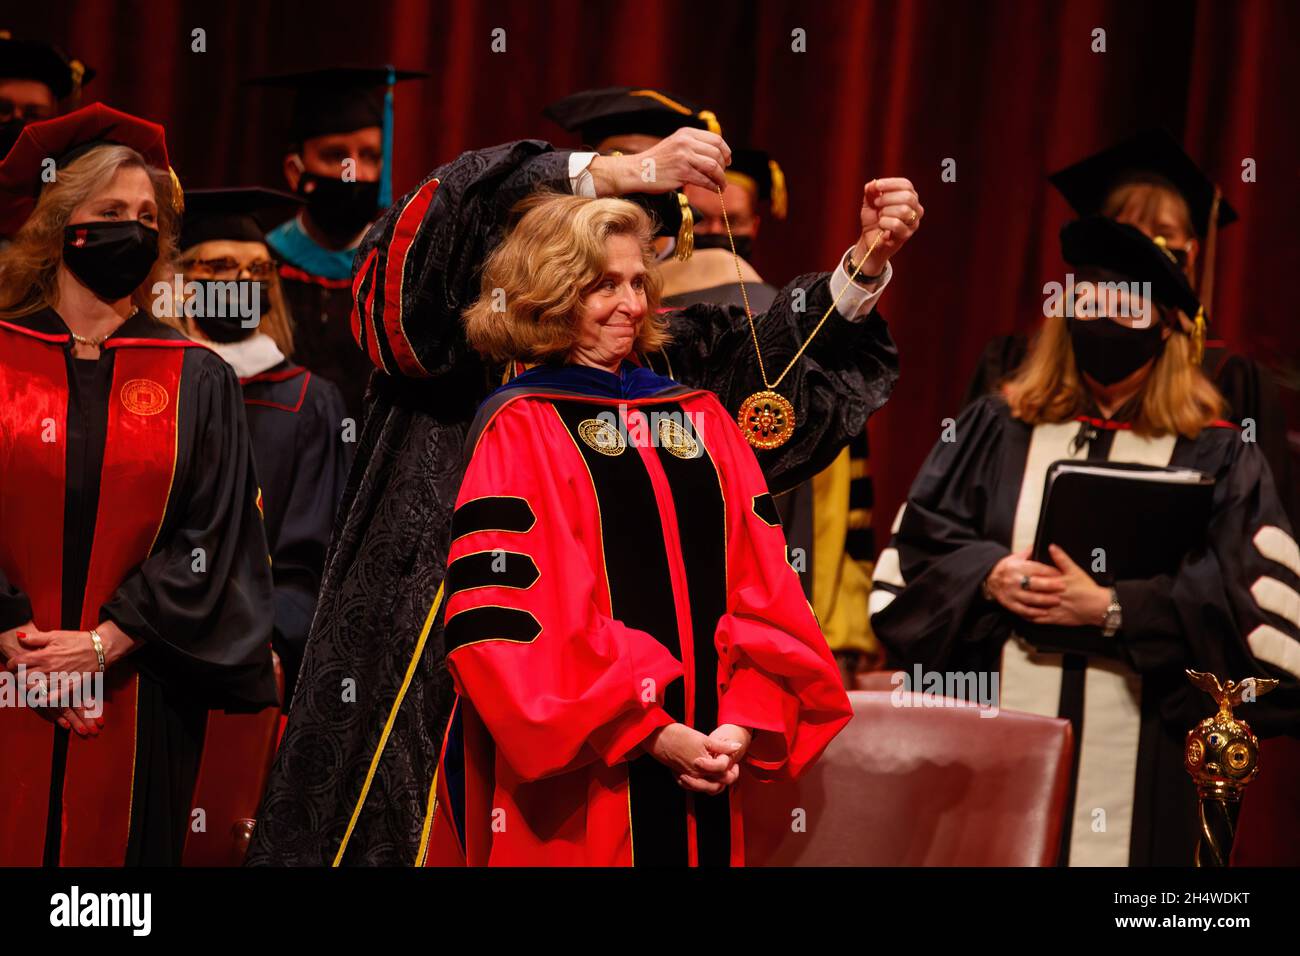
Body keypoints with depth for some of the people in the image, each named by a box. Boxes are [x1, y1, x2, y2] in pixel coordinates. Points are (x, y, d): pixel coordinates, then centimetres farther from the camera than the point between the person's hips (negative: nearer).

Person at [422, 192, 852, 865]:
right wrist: (647, 733, -17)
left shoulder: (703, 422, 12)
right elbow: (502, 620, -12)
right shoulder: (519, 431, -4)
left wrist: (748, 720, -10)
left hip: (705, 778, 5)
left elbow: (761, 589, 7)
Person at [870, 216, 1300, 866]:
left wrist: (1111, 608, -15)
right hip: (999, 749, 2)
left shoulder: (1217, 460, 5)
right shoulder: (996, 430, 12)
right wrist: (989, 576, -12)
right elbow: (918, 548, 9)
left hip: (1142, 761, -2)